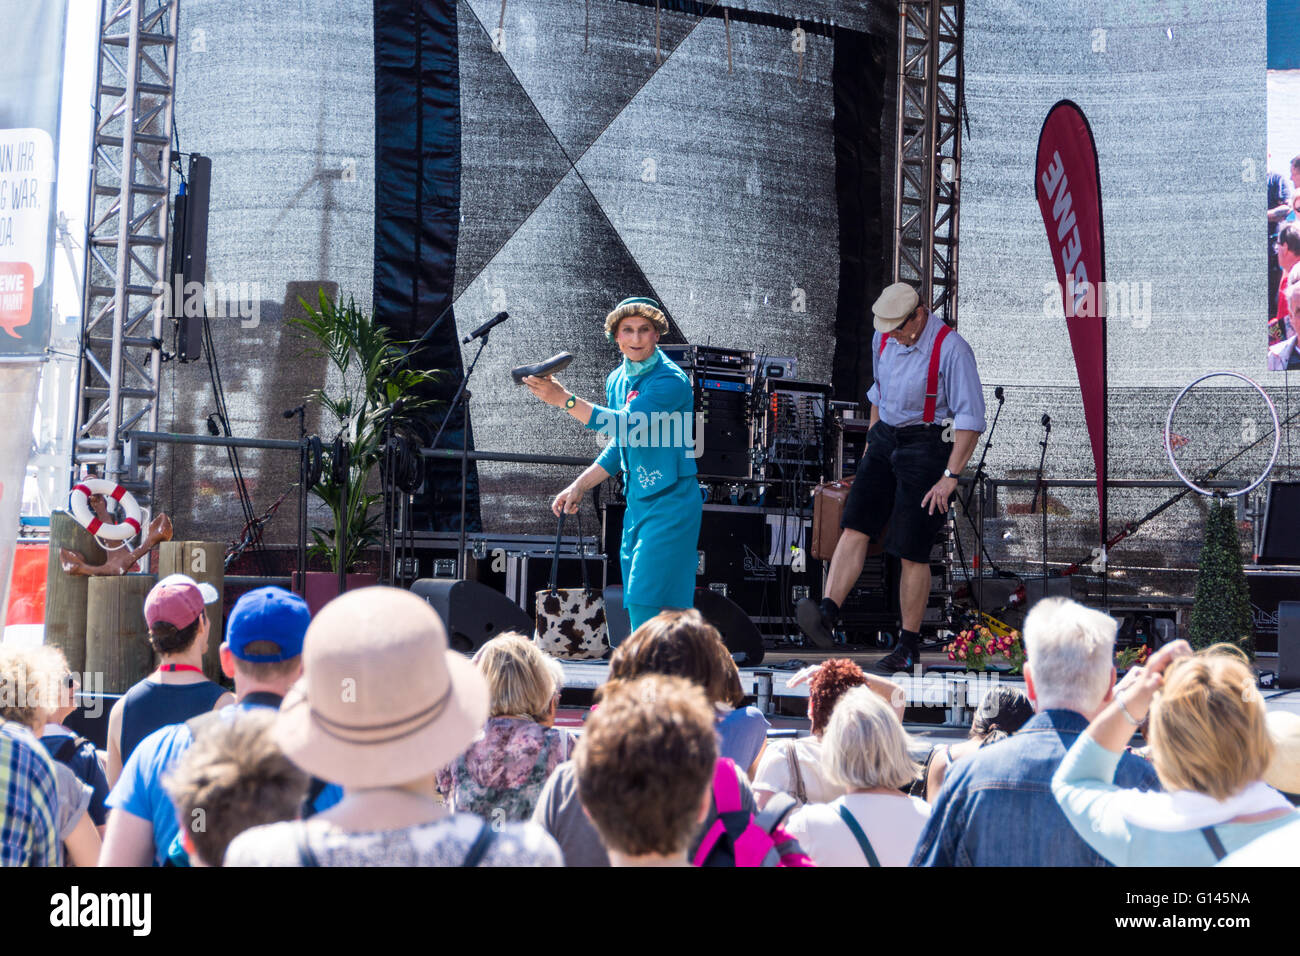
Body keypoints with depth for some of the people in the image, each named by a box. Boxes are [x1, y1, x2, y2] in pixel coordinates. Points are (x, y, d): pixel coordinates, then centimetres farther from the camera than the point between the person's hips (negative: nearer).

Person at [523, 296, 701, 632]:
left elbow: (626, 424, -27)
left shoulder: (670, 380, -16)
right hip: (637, 503, 9)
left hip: (670, 502, -9)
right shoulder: (617, 380, 11)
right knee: (636, 603, 11)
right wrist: (579, 486, 16)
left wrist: (564, 399, -29)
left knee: (646, 600, -14)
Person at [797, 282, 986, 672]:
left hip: (927, 446, -6)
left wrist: (950, 477, -20)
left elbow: (970, 419, -17)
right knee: (856, 526, -11)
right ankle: (825, 616, -23)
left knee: (912, 552, -3)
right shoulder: (883, 339, 5)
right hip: (886, 439, 6)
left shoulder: (951, 349, -16)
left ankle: (909, 645, 8)